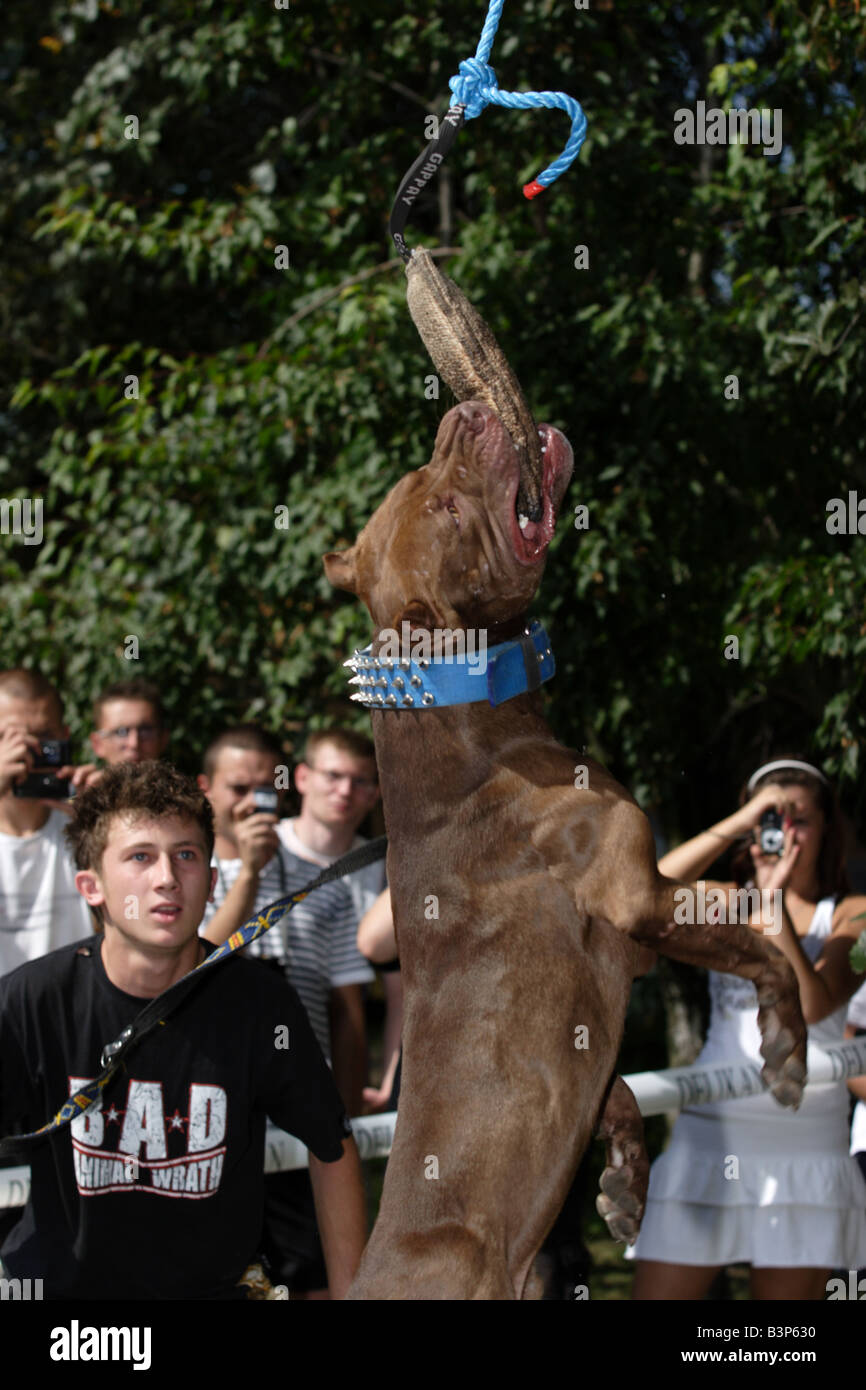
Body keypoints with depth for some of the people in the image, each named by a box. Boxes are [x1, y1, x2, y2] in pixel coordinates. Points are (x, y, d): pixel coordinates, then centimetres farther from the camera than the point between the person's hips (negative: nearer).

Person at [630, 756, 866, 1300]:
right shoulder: (725, 903, 10)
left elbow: (811, 1005, -13)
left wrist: (775, 902, -17)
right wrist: (738, 823, -15)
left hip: (807, 1138, -1)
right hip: (713, 1133, 1)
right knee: (658, 1294, -5)